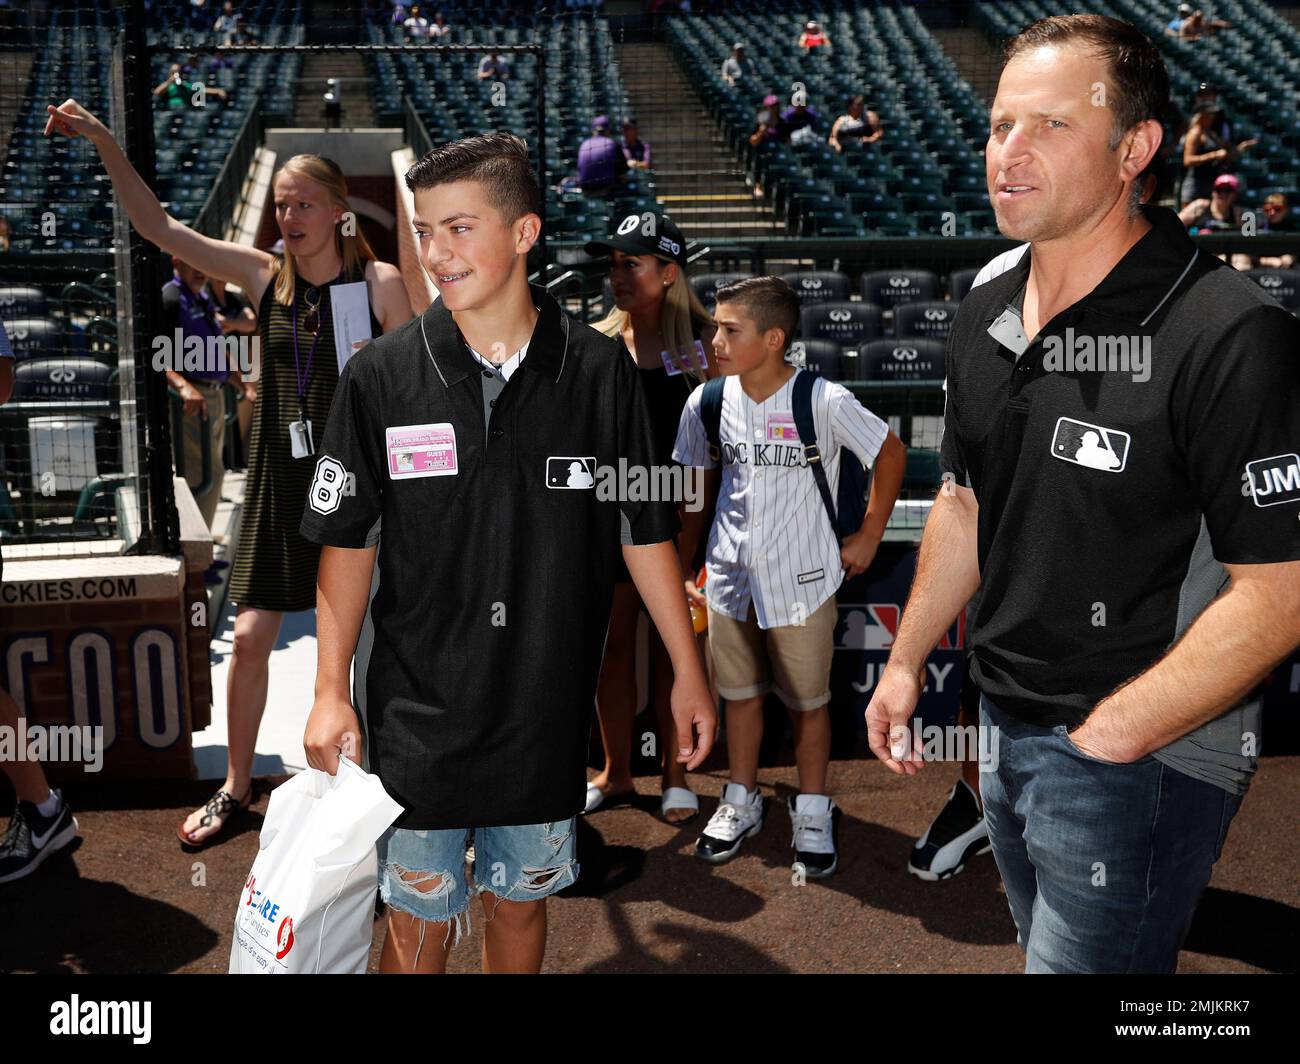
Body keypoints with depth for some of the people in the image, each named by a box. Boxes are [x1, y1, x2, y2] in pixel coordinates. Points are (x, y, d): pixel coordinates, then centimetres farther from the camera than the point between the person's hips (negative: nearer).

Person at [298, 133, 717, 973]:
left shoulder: (599, 371, -6)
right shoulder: (382, 377, -7)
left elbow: (646, 530, 1)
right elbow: (347, 539, 0)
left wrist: (689, 673, 4)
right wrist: (331, 691, -3)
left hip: (548, 707, 1)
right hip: (418, 709, 0)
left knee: (521, 899, 19)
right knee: (421, 921, 10)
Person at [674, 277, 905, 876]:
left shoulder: (824, 401, -17)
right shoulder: (708, 401, -5)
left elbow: (890, 455, -4)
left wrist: (868, 537, -1)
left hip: (802, 579, -3)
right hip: (730, 577, 4)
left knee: (808, 701, 9)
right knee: (739, 691, 16)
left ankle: (813, 812, 28)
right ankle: (741, 803, 34)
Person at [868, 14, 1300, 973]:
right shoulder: (984, 316, 3)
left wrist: (1107, 738, -20)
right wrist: (906, 661, 13)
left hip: (1146, 756, -7)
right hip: (1006, 723, 8)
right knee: (1045, 946, 25)